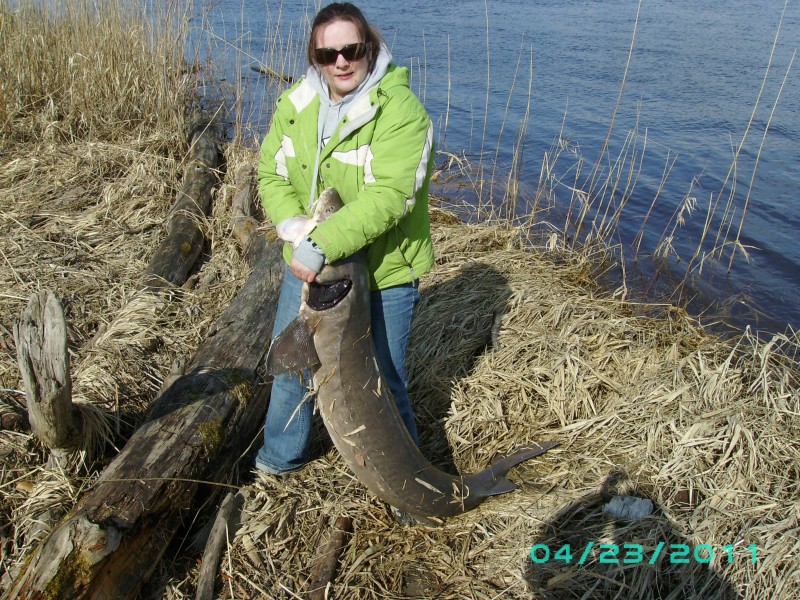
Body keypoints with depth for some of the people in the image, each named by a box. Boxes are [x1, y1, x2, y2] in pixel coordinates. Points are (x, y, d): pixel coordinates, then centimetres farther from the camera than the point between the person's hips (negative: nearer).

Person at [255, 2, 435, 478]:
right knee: (290, 365, 21)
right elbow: (272, 175, 0)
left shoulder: (401, 110, -20)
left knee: (383, 382, 11)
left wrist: (324, 244, -34)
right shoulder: (294, 105, 0)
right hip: (308, 265, 6)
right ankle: (281, 457, 47)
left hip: (383, 274, -6)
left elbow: (388, 197, -29)